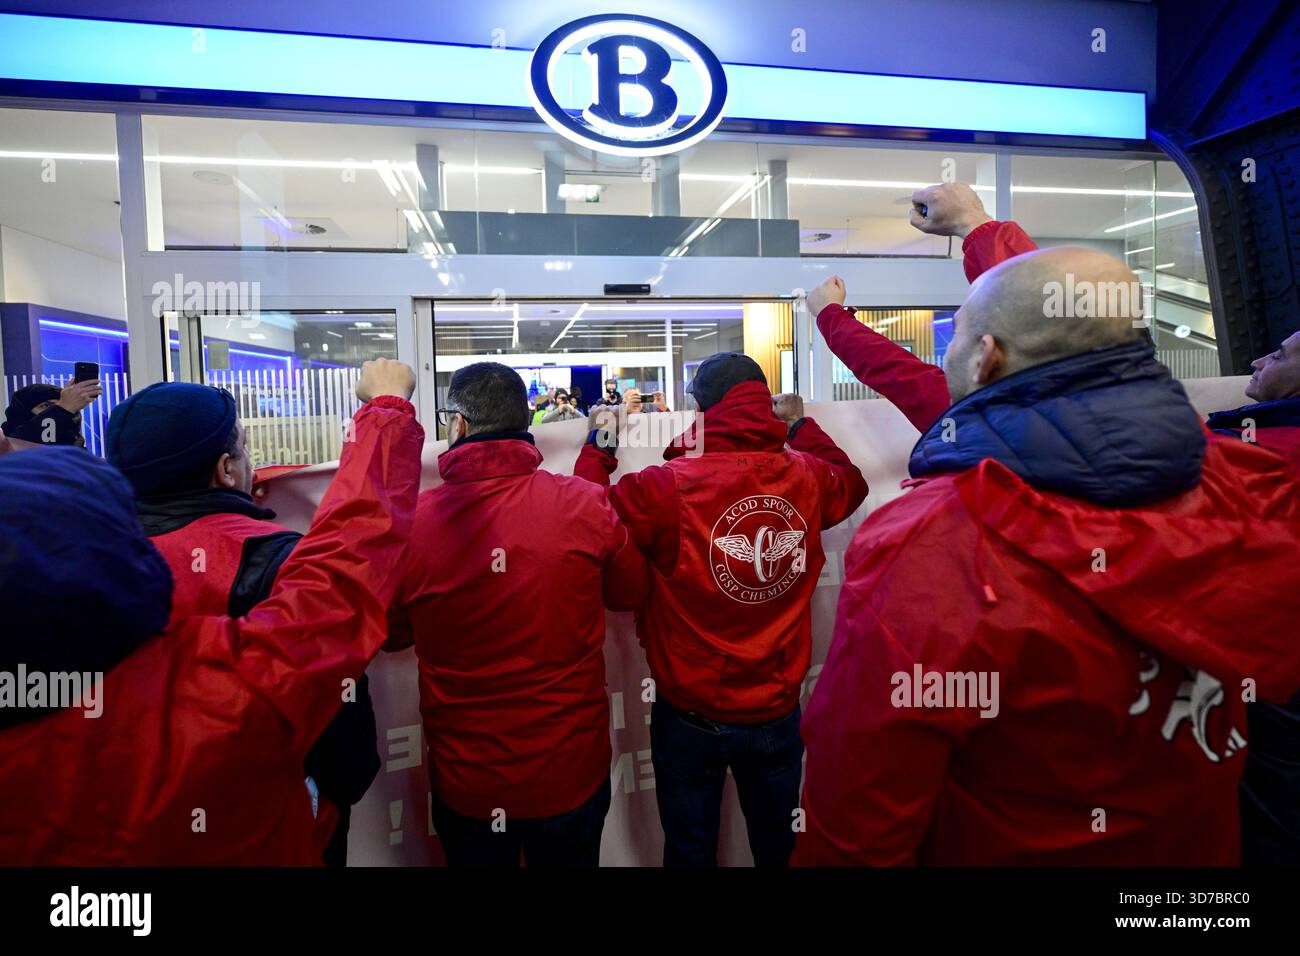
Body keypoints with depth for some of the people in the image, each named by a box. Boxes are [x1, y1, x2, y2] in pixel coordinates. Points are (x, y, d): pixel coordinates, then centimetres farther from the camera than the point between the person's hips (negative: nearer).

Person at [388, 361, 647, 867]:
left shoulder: (414, 521, -18)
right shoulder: (584, 504, -19)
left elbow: (390, 634, 0)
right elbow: (630, 592, 1)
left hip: (464, 782, 0)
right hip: (572, 772, 1)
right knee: (568, 855, 26)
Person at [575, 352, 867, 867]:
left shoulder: (665, 487, -24)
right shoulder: (807, 478, -10)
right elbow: (851, 481, 13)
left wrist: (599, 447, 2)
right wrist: (800, 424, 23)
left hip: (692, 718, -3)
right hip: (778, 712, 3)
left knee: (690, 850, 21)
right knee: (778, 846, 25)